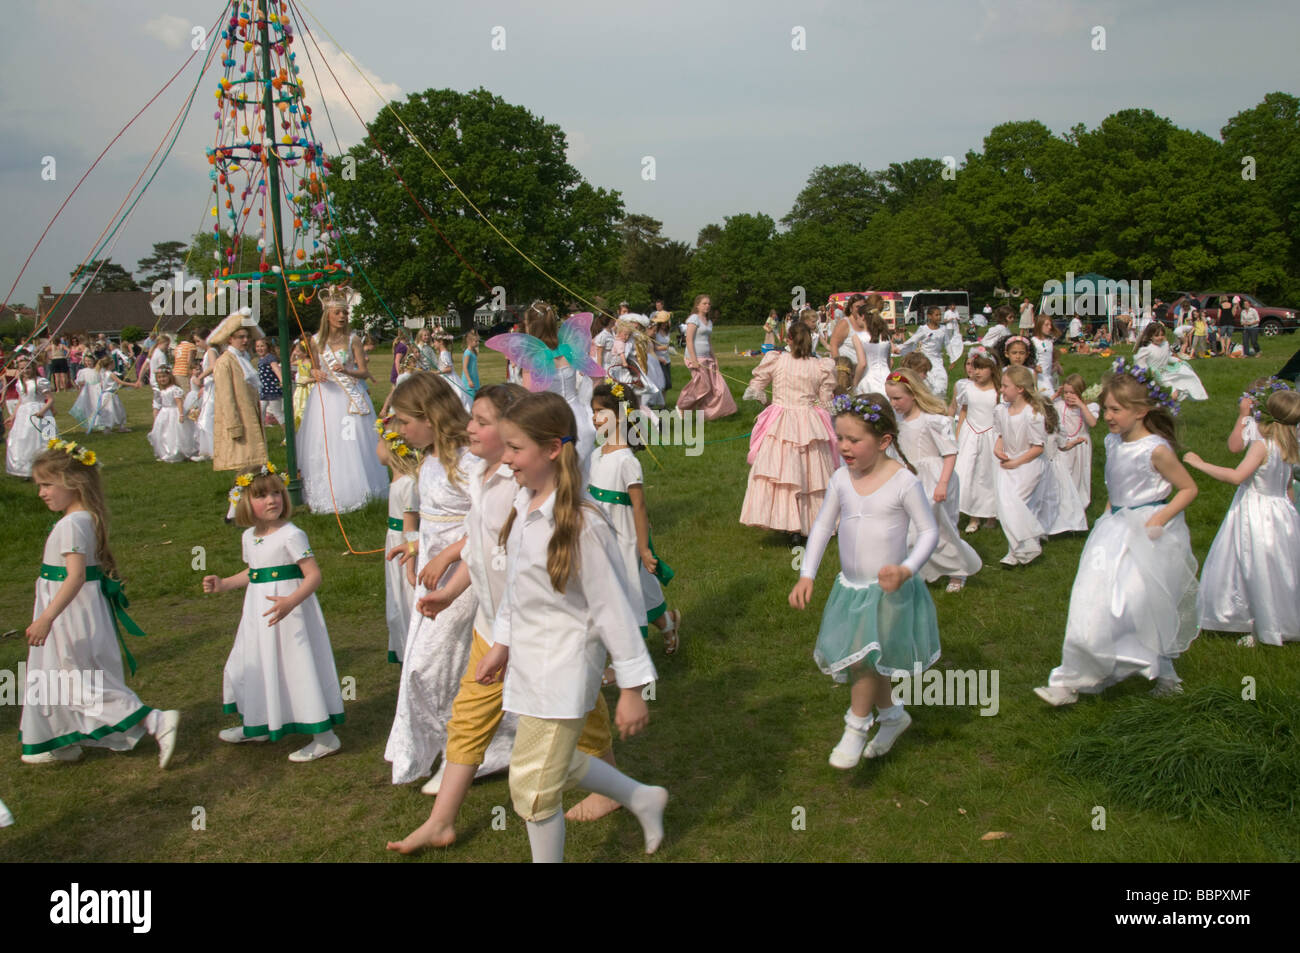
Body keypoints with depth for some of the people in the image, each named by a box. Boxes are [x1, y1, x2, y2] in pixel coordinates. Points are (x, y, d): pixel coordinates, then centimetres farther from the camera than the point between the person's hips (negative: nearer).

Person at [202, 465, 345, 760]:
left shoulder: (291, 535, -18)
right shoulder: (249, 537, 7)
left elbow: (313, 575, -23)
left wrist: (290, 602, -36)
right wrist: (223, 584, 17)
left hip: (290, 614, -9)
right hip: (259, 614, 9)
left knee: (299, 668, -6)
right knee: (252, 666, 21)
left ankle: (325, 737, 4)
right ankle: (256, 725, 44)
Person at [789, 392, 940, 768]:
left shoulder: (903, 481, -14)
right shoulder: (841, 479, -1)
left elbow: (929, 530, -9)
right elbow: (823, 526, 7)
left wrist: (907, 570, -24)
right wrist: (807, 575, 1)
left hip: (887, 590, -5)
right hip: (849, 586, 5)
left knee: (863, 657, -16)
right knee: (866, 662, 13)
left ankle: (856, 729, 6)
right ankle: (892, 714, 39)